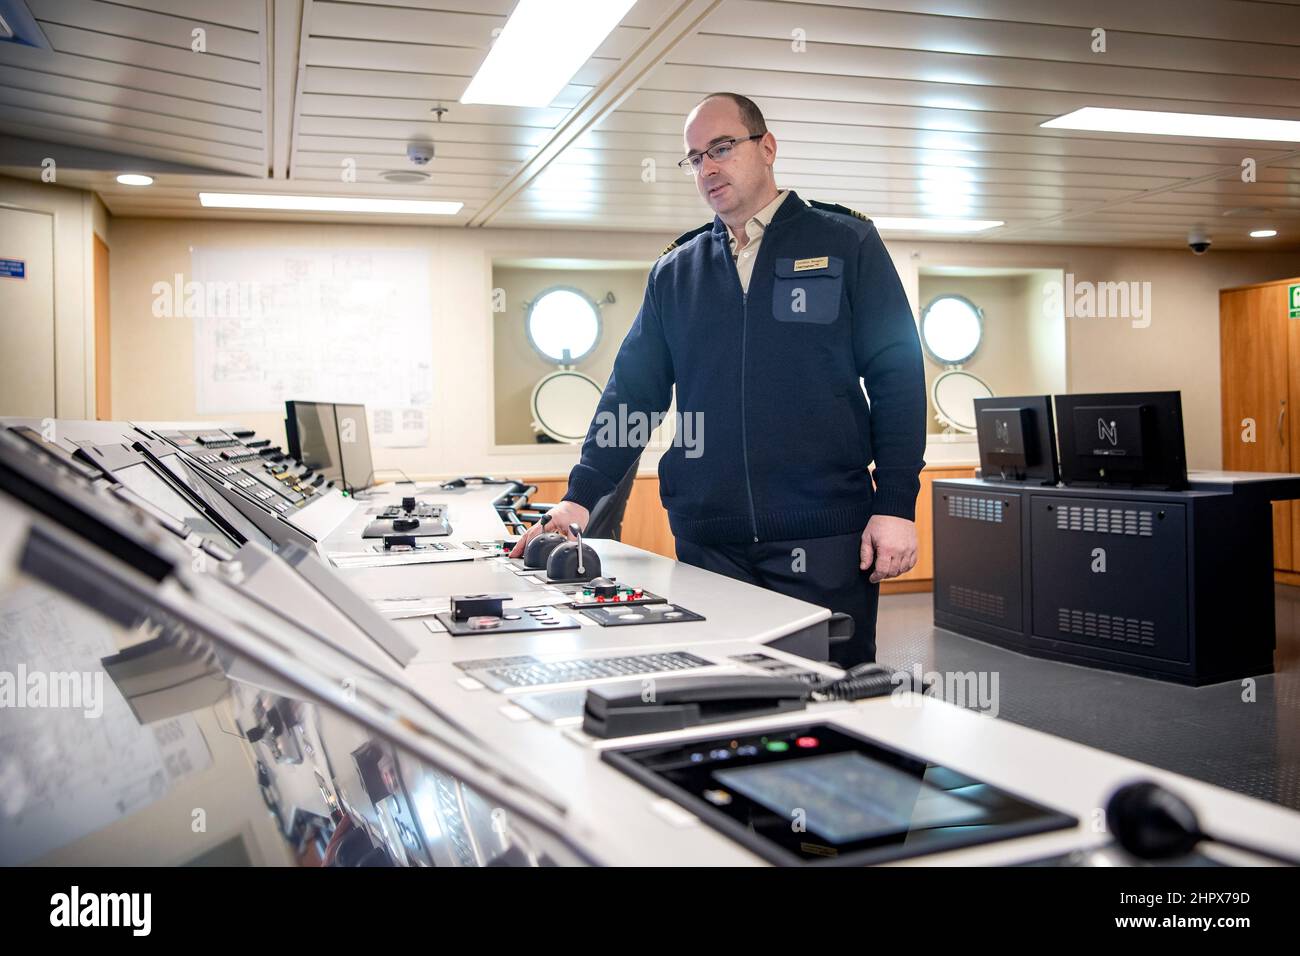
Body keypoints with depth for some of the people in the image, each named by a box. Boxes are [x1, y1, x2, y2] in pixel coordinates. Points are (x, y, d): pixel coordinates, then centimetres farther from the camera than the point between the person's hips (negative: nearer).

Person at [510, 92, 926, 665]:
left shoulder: (845, 244, 4)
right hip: (707, 542, 3)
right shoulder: (675, 272, 14)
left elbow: (896, 377, -1)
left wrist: (896, 505, -9)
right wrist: (580, 498, 0)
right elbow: (633, 391, 11)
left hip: (824, 537, -3)